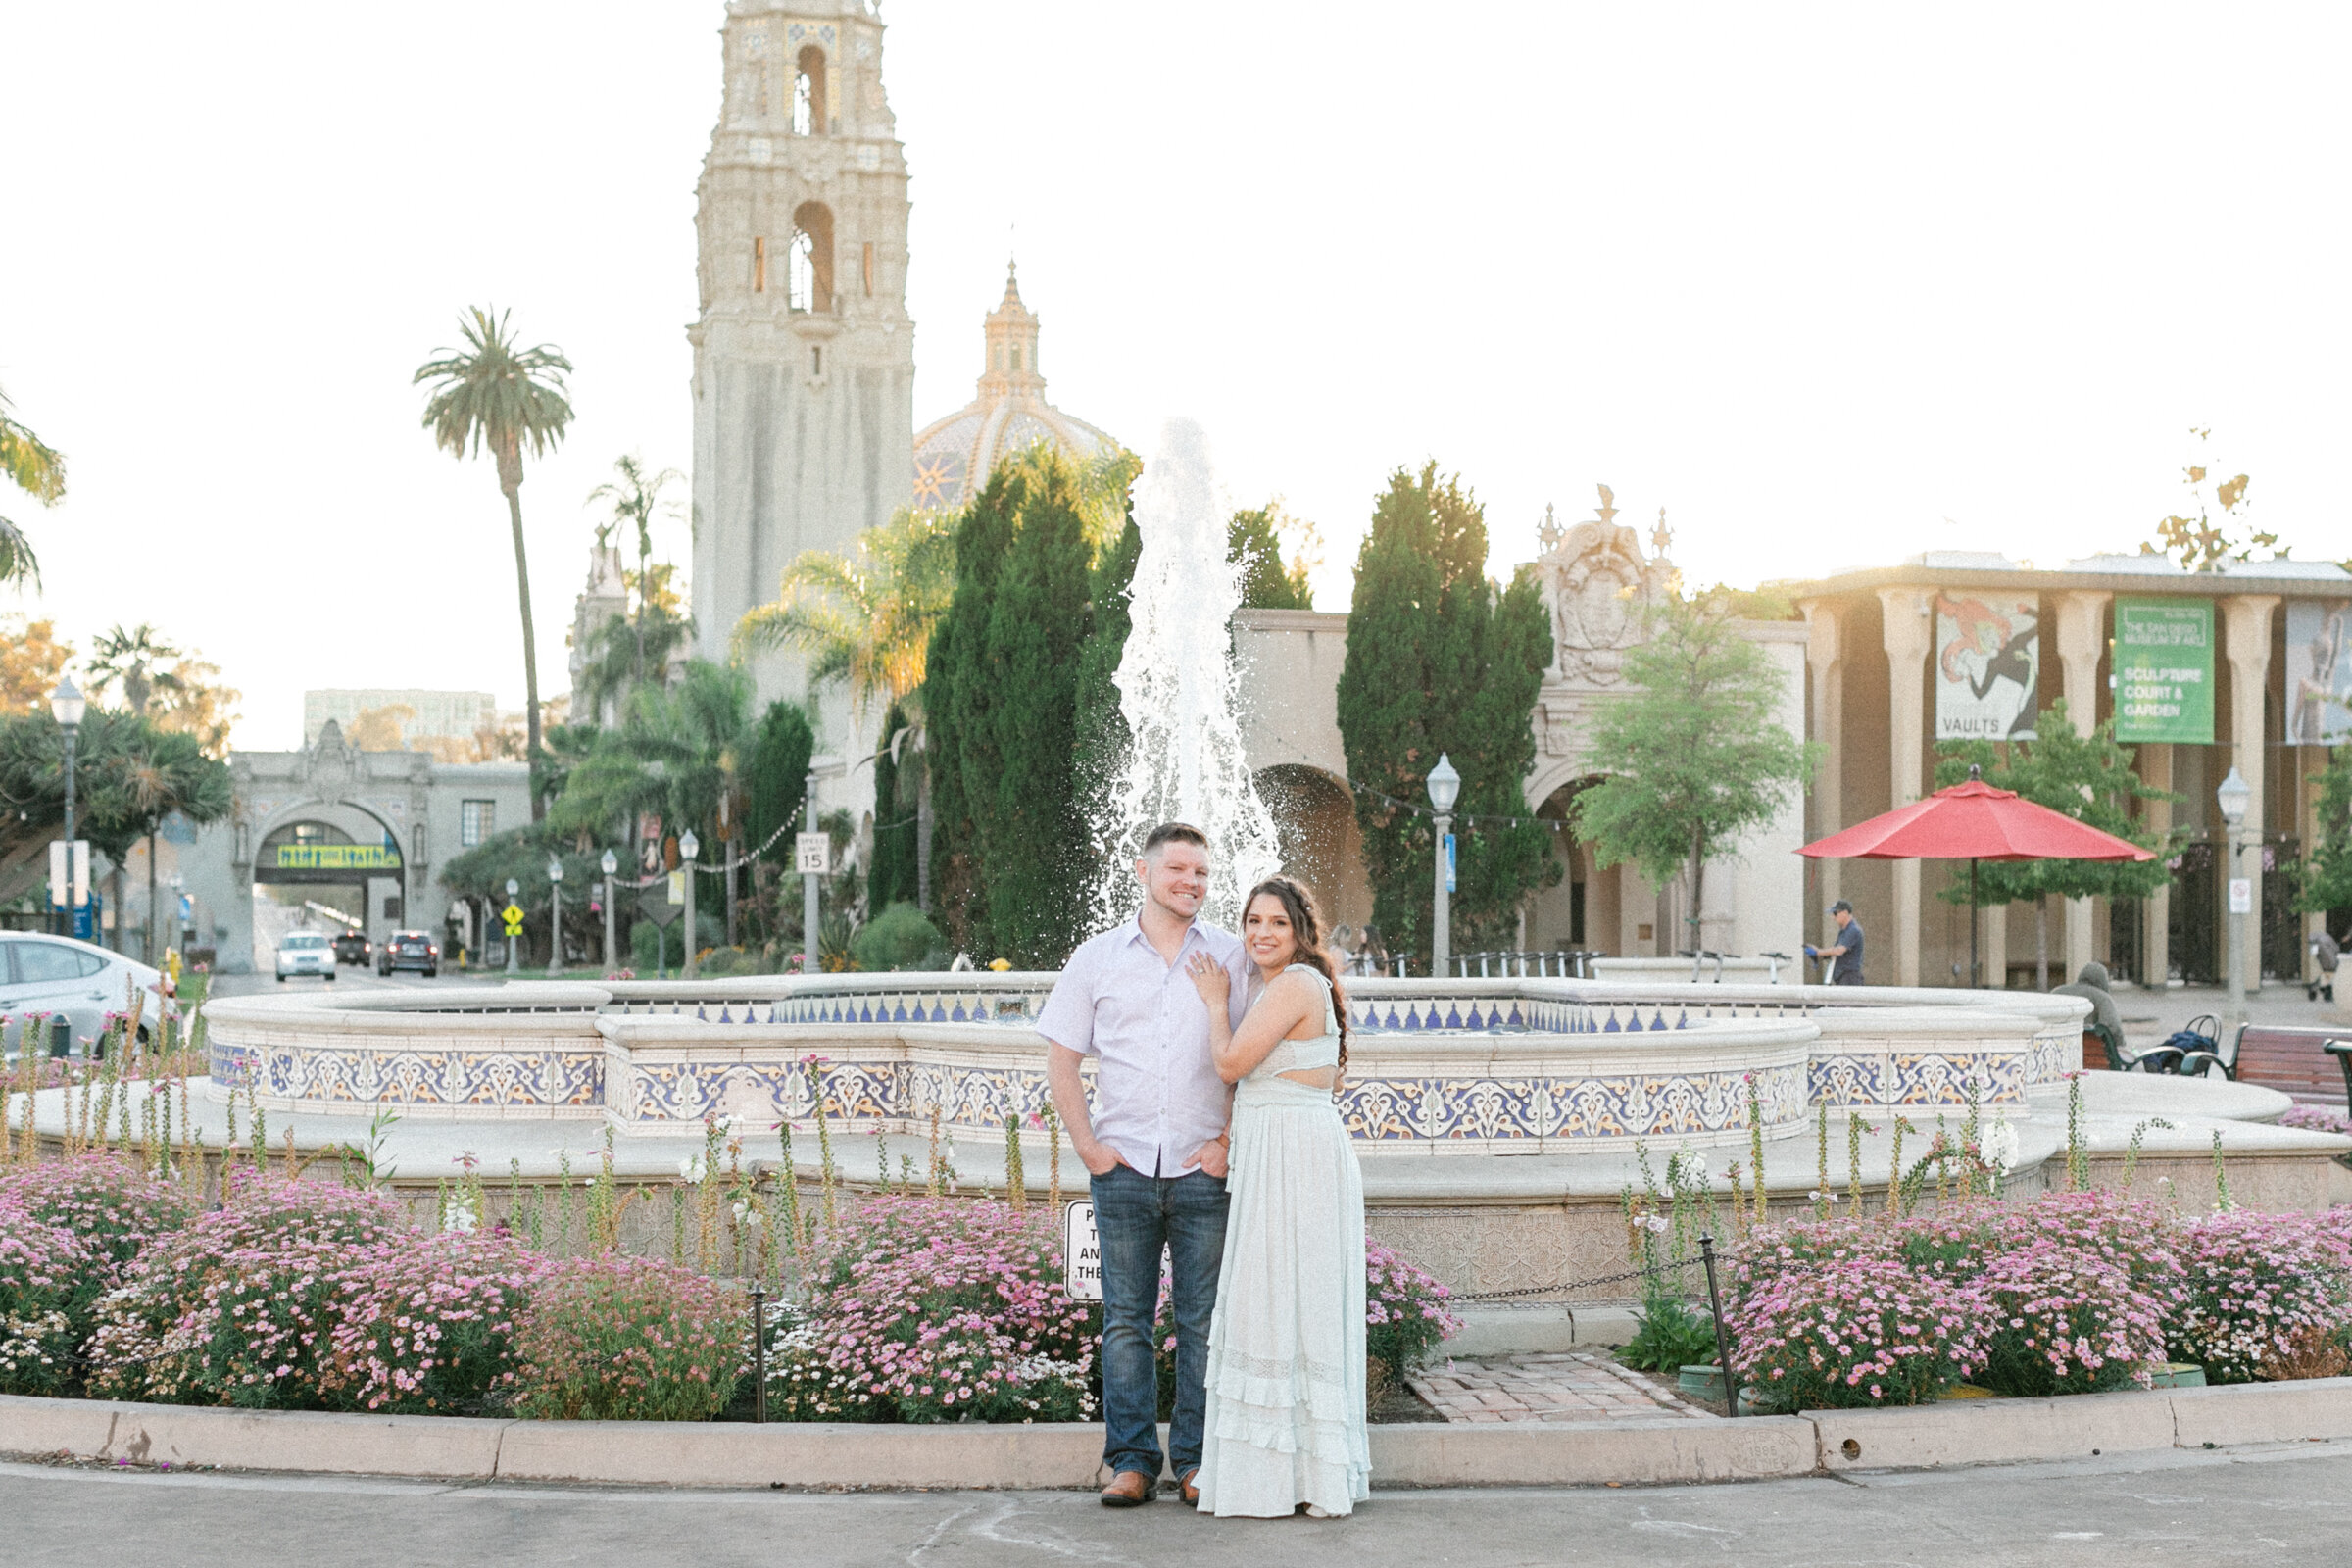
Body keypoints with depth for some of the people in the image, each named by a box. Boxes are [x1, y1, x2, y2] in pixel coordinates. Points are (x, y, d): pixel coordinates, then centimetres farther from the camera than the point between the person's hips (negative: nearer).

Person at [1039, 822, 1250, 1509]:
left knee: (1203, 1321, 2)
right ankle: (1131, 1461, 10)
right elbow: (1061, 1058, 9)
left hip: (1205, 1170, 0)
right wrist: (1087, 1145, 0)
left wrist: (1229, 1141, -4)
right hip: (1124, 1168, 1)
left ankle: (1195, 1460, 10)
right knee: (1126, 1318, 3)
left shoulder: (1231, 957, 7)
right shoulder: (1097, 957, 8)